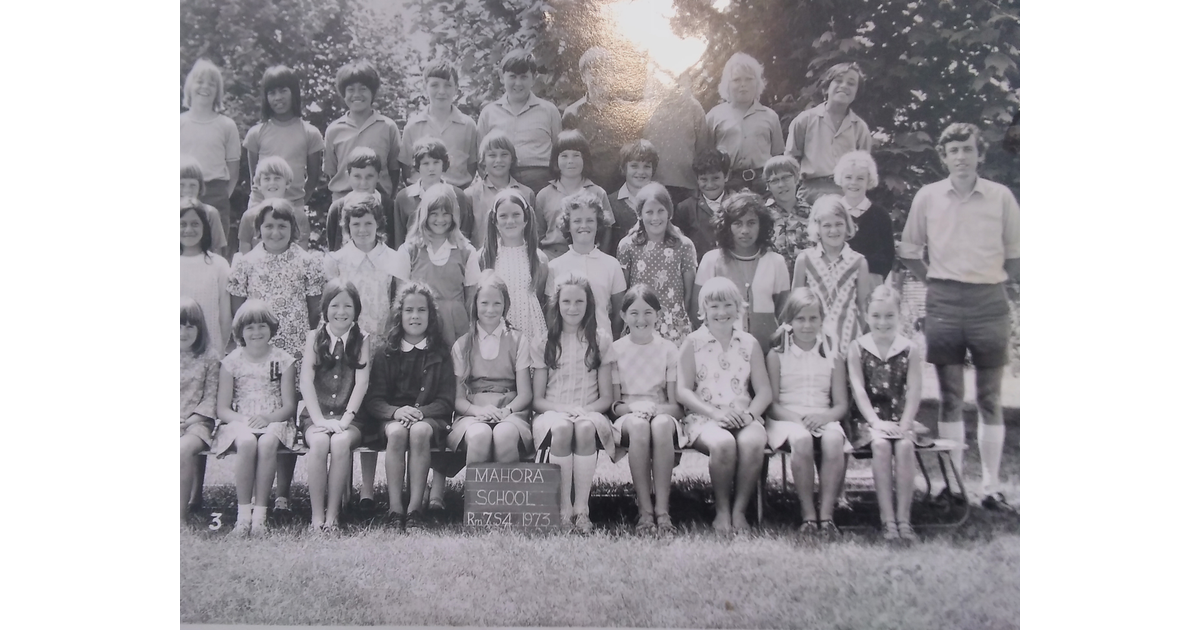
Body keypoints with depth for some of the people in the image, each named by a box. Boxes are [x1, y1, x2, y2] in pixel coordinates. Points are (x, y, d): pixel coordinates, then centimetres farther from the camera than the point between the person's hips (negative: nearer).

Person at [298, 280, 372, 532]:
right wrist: (319, 419, -13)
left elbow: (361, 383, -4)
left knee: (341, 442, -32)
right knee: (319, 442, -31)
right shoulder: (314, 337, 7)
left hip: (349, 418, 0)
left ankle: (332, 513, -22)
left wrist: (345, 420, -15)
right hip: (316, 416, 1)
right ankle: (317, 514, -23)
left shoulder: (362, 340, 6)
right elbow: (306, 381, -2)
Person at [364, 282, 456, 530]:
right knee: (397, 432, -35)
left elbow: (446, 401, 4)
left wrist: (421, 412, -16)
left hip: (430, 417, -1)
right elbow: (373, 400, 5)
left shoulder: (441, 354, 12)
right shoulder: (384, 354, 14)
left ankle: (415, 508, -32)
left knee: (420, 431, -36)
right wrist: (395, 411, -17)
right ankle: (394, 509, -32)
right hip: (392, 417, 1)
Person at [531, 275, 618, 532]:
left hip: (590, 413, 0)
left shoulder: (600, 341, 10)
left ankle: (582, 508, -32)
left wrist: (585, 411, -13)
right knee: (561, 428, -36)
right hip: (552, 412, 0)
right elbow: (537, 399, 6)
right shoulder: (544, 344, 9)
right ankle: (564, 507, -28)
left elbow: (607, 397, 7)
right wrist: (563, 410, -14)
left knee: (586, 427, -36)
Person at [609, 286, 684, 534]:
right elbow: (613, 404, 3)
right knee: (638, 425, -37)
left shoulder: (669, 350, 5)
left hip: (662, 414, 0)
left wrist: (655, 408, -18)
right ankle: (644, 509, -33)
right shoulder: (615, 350, 5)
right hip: (627, 417, 0)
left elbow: (677, 406, 2)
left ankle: (662, 509, -35)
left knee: (662, 424, -37)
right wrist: (633, 408, -18)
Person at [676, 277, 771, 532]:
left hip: (743, 417, 2)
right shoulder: (693, 342, 7)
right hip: (704, 417, -2)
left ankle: (739, 510, -17)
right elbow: (682, 391, -1)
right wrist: (715, 413, -15)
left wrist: (749, 413, -11)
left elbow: (764, 391, 10)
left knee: (752, 443, -33)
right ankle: (722, 511, -15)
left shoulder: (749, 344, 14)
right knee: (723, 443, -35)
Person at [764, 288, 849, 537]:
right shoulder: (777, 355, 6)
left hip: (823, 419, 2)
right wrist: (797, 418, -18)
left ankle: (827, 514, -28)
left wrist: (824, 416, -14)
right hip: (787, 420, -2)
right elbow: (771, 403, 0)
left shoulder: (833, 356, 12)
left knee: (834, 439, -34)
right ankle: (807, 514, -25)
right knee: (801, 440, -37)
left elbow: (842, 404, 8)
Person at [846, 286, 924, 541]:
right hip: (869, 419, -1)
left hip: (901, 418, 1)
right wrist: (876, 421, -15)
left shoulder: (910, 350, 5)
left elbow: (914, 392, -1)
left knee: (904, 446, -29)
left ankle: (904, 518, -24)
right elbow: (859, 389, -4)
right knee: (880, 444, -30)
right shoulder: (857, 348, 3)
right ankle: (888, 518, -27)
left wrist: (904, 425, -13)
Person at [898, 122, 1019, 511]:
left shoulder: (1001, 197, 2)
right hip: (943, 303, 1)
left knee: (989, 398, 4)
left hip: (989, 302, -1)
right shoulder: (928, 197, 4)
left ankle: (992, 487, 9)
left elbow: (1016, 255, 8)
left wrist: (1001, 280, 0)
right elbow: (909, 251, 12)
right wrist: (933, 280, 5)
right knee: (949, 397, 6)